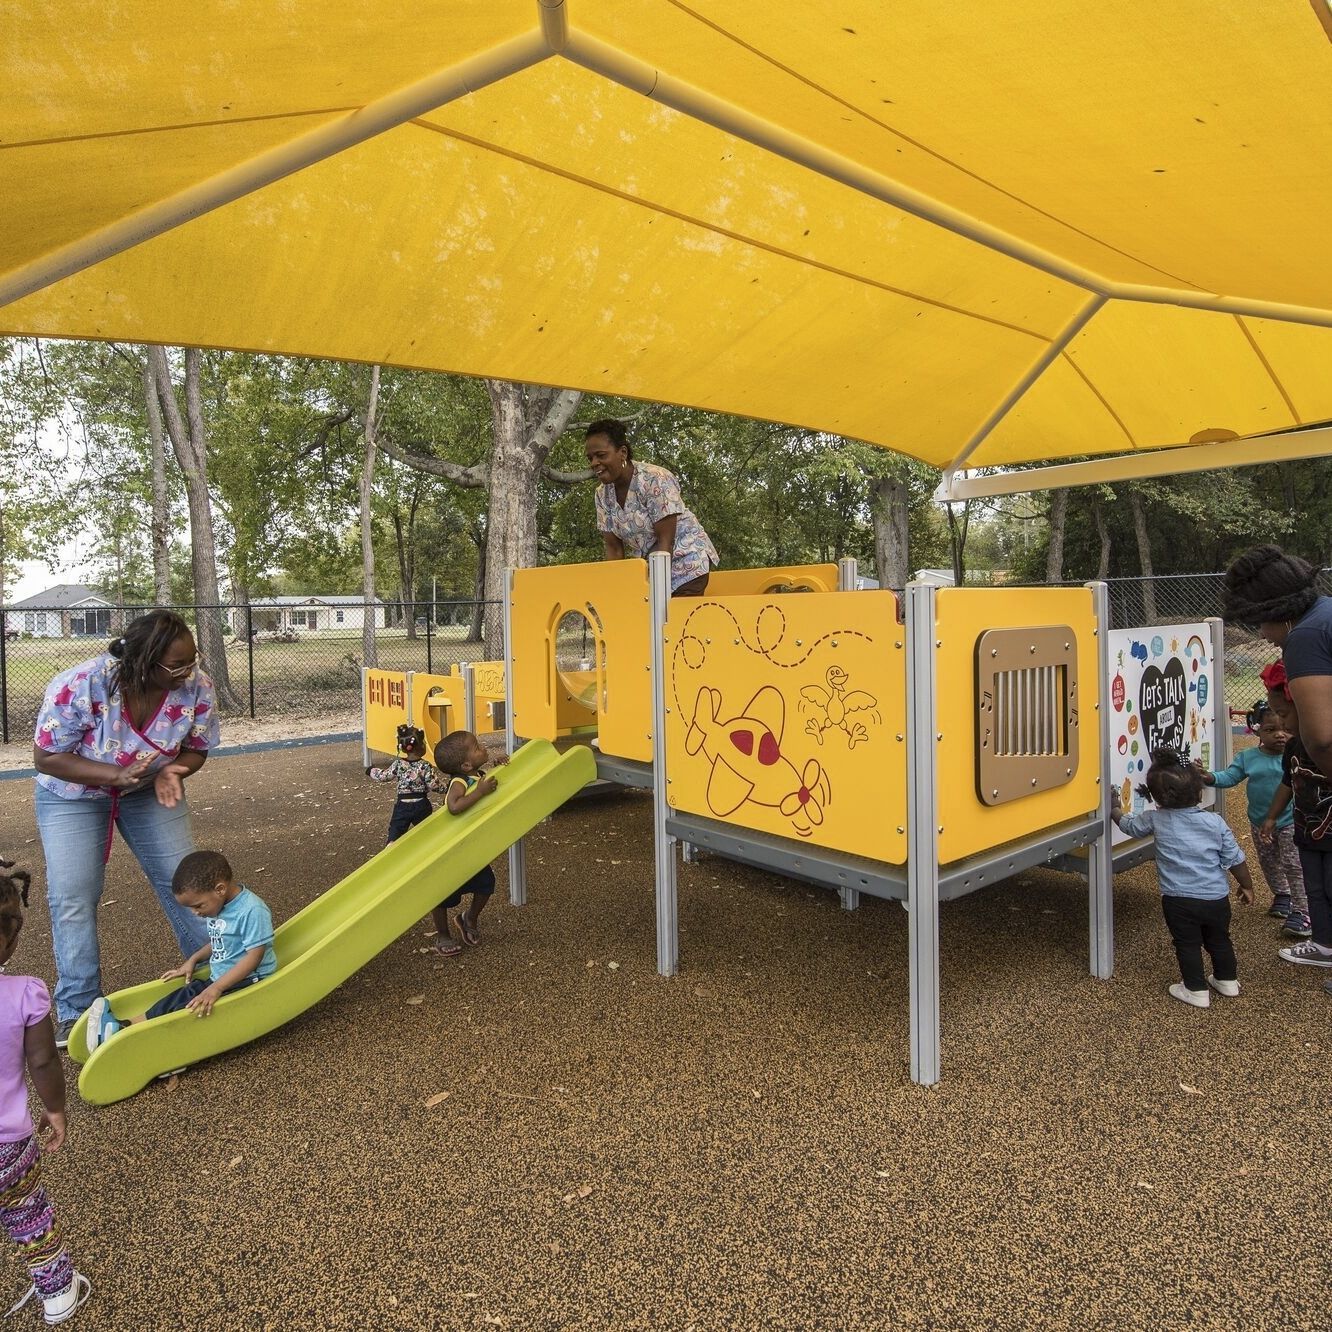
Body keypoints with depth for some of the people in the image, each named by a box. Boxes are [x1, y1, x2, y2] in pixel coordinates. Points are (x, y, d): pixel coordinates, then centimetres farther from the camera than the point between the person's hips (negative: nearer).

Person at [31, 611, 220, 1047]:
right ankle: (77, 1009, 9)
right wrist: (115, 774, -35)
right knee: (72, 897, -6)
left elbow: (196, 749, -9)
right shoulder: (80, 686, -33)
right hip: (73, 794, -2)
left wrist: (169, 772, -31)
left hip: (150, 791, 2)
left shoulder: (196, 687, -25)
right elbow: (46, 758, -21)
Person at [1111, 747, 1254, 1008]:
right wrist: (1246, 886, 16)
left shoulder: (1155, 820, -10)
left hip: (1178, 901, -3)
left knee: (1188, 945, 11)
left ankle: (1196, 991, 16)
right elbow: (1235, 860, -1)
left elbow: (1128, 825, 9)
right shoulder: (1215, 822, -8)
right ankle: (1227, 981, 39)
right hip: (1216, 898, 3)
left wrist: (1114, 809, 29)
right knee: (1219, 941, 23)